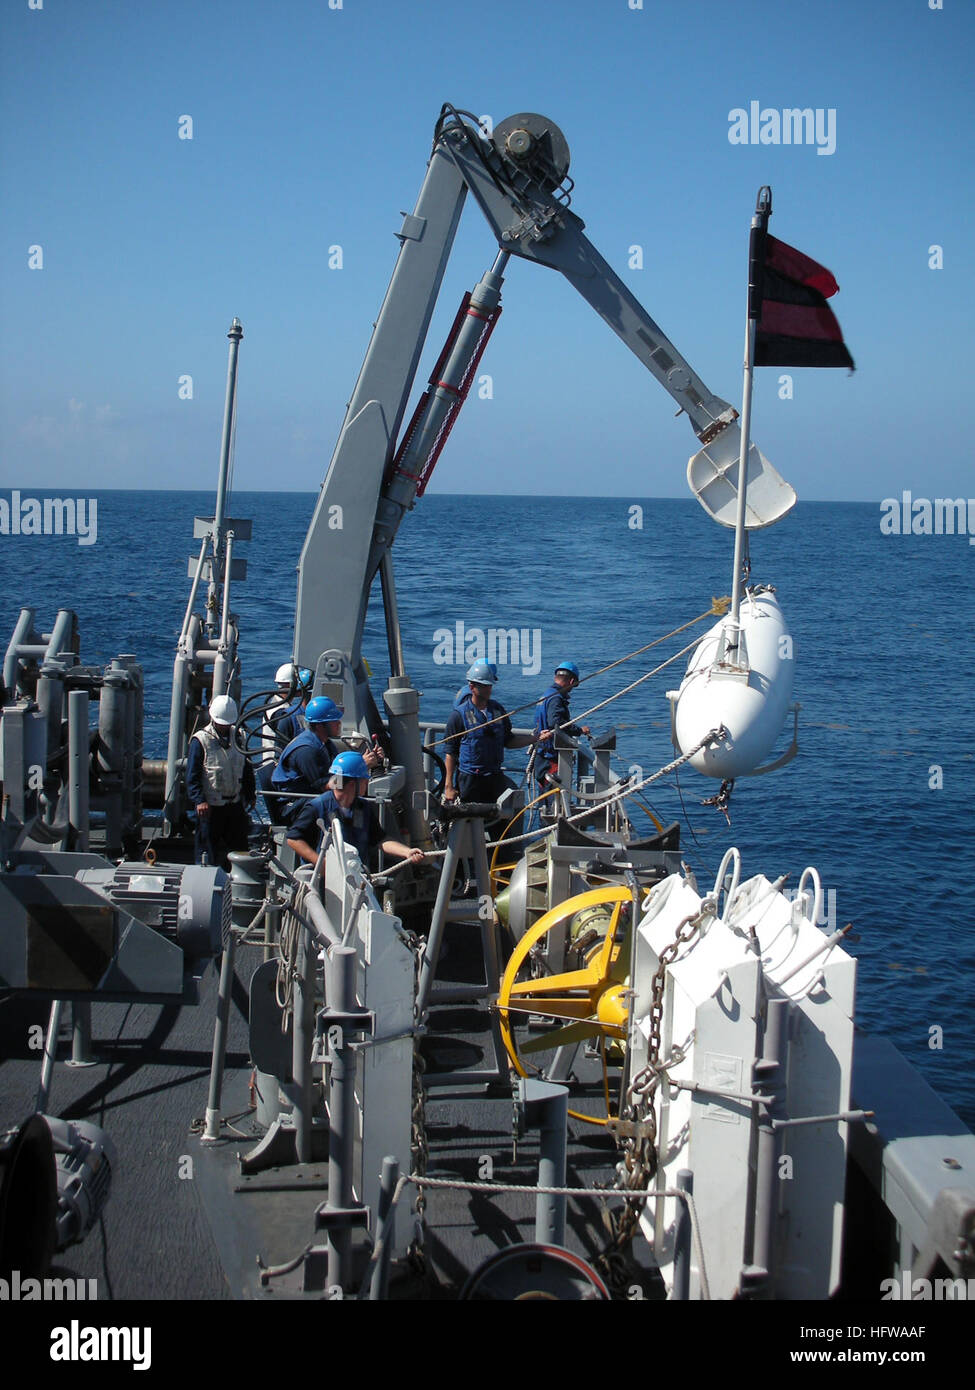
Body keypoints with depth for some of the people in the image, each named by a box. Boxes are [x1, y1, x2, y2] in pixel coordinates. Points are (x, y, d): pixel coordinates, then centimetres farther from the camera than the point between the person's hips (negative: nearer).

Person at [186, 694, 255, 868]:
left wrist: (250, 795, 14)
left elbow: (247, 769, 18)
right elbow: (192, 776, -11)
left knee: (239, 846, 10)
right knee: (208, 849, -1)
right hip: (210, 807, -5)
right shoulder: (200, 741, -8)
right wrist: (199, 800, -21)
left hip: (235, 804, 6)